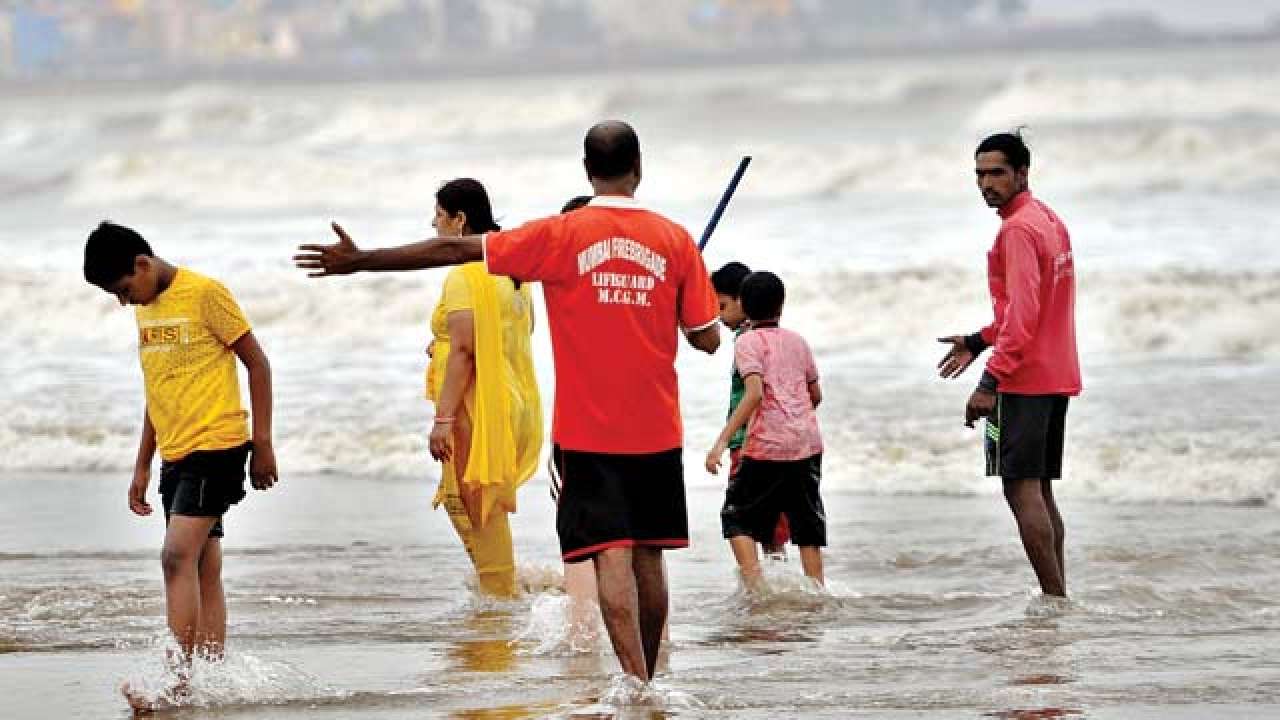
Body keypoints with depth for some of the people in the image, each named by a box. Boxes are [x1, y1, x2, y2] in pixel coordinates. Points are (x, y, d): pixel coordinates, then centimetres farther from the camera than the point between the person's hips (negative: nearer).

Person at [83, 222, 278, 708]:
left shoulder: (205, 294, -9)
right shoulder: (146, 309, 15)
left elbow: (257, 363, -7)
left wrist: (262, 443, -9)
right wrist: (142, 466, 20)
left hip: (216, 445, -8)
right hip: (176, 456, 8)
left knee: (178, 557, -18)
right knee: (203, 571, 6)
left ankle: (178, 674, -22)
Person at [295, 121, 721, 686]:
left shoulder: (562, 235, -6)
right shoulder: (674, 240, -1)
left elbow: (454, 250, -6)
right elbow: (707, 338, 2)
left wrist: (361, 260, 0)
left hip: (587, 431, -2)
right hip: (656, 429, 2)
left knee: (610, 556, -6)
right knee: (648, 555, 12)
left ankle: (636, 683, -18)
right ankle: (647, 685, 20)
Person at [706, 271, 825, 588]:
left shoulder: (749, 342, -4)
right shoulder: (797, 340, 13)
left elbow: (755, 394, -18)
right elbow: (816, 395, 19)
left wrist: (722, 441, -21)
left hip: (767, 445, -5)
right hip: (808, 443, 5)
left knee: (737, 517, 7)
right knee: (807, 524, 11)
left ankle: (754, 585, -10)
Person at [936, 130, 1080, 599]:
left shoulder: (1018, 230, -14)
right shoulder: (1050, 221, 16)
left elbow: (1022, 315, -21)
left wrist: (990, 381, -22)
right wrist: (979, 342, 24)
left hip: (1024, 379, -10)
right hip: (1057, 378, 10)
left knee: (1022, 489, -9)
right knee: (1040, 491, 13)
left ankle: (1055, 601, -13)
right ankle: (1058, 599, 12)